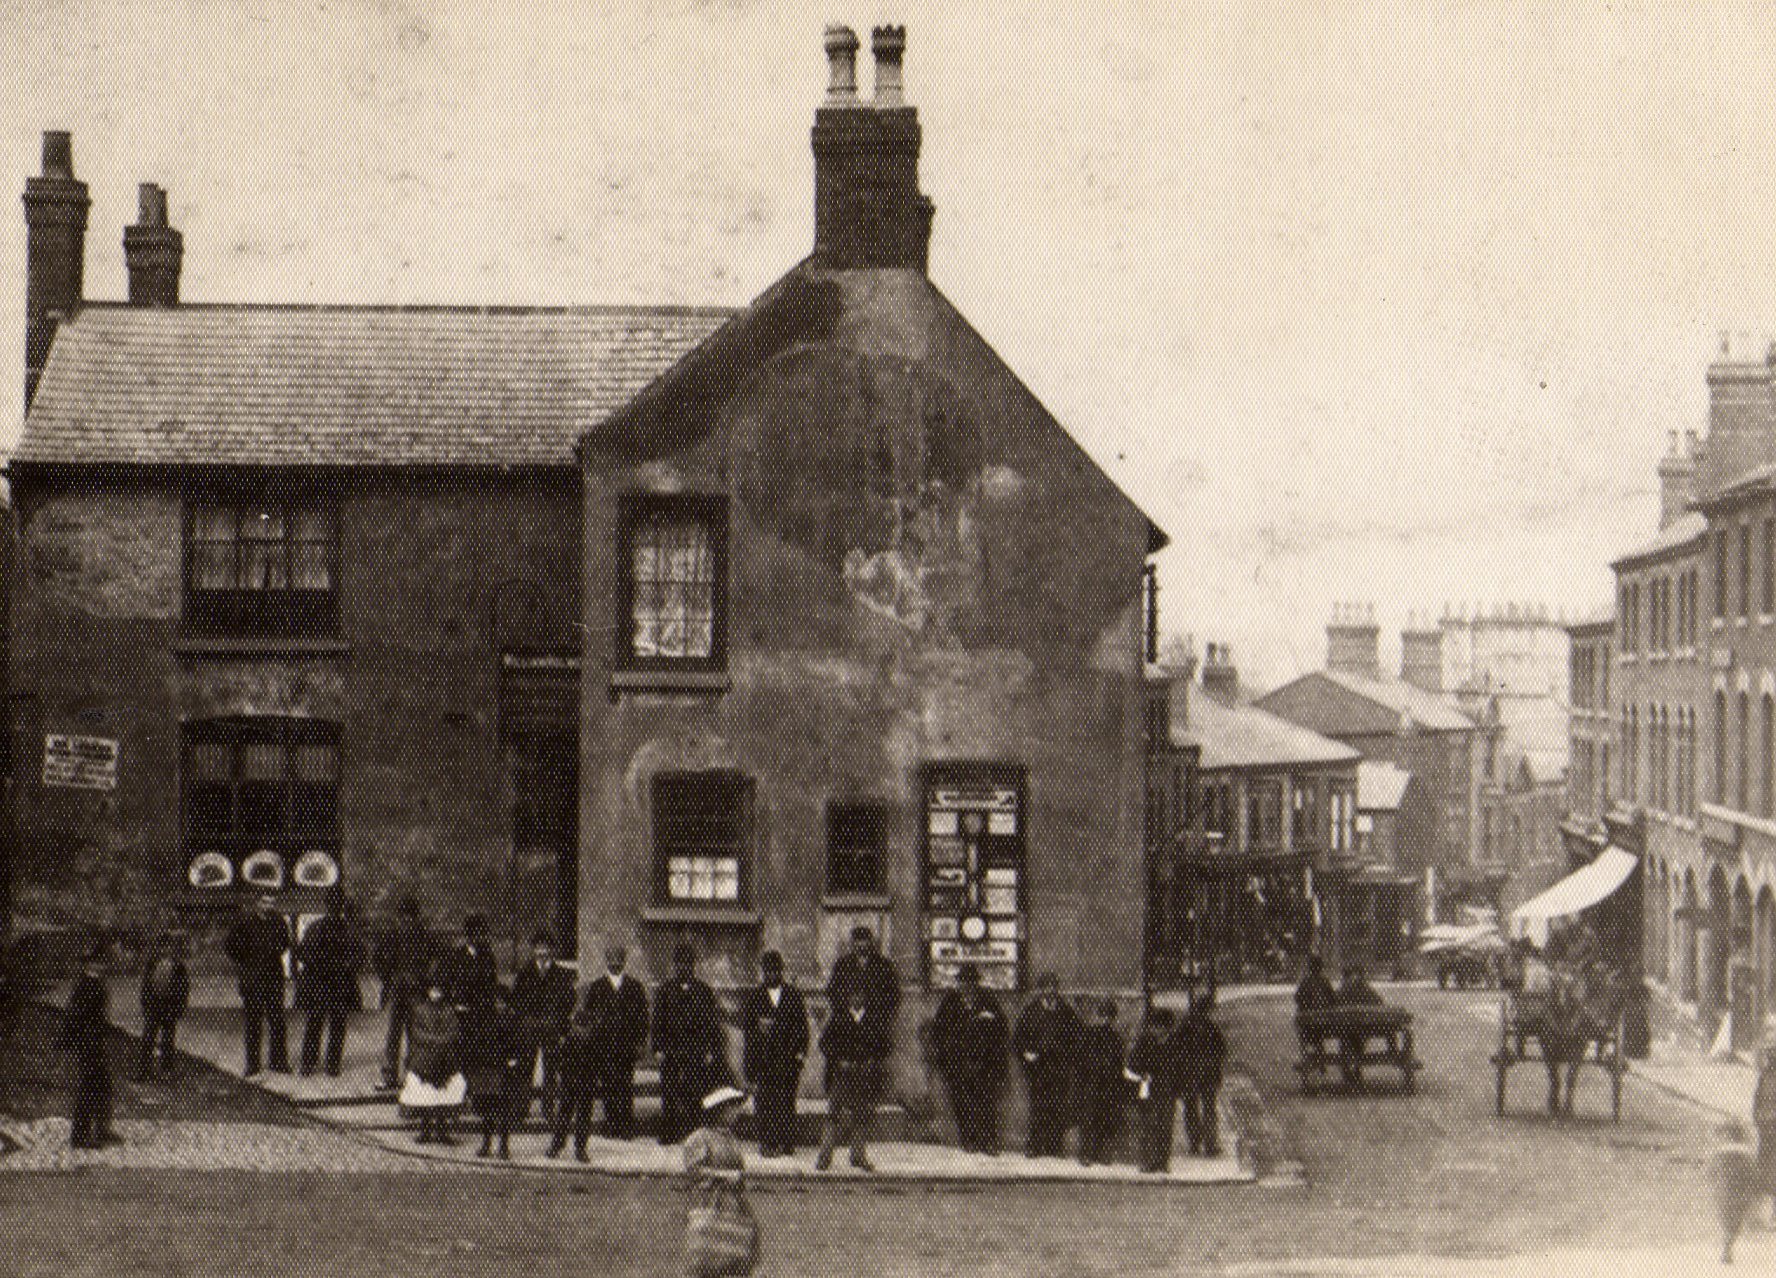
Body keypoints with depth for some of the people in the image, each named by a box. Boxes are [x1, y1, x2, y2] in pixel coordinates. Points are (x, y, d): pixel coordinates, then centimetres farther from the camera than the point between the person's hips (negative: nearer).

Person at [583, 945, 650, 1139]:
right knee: (607, 1088, -4)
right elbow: (588, 1016, 10)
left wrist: (640, 1043, 0)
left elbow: (642, 1016, 9)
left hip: (627, 1045, -1)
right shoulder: (595, 987, 12)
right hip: (603, 1046, 1)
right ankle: (612, 1127, 1)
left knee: (626, 1088, -5)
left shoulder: (635, 987, 10)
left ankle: (626, 1128, -1)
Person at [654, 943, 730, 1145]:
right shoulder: (665, 991, 9)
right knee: (669, 1095, -1)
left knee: (694, 1097, -2)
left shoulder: (704, 992, 7)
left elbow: (712, 1023, 6)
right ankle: (668, 1134, 4)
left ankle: (692, 1133, 2)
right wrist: (658, 1048, -2)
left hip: (696, 1053, -1)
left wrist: (710, 1051, -1)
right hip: (671, 1053, 1)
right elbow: (658, 1022, 7)